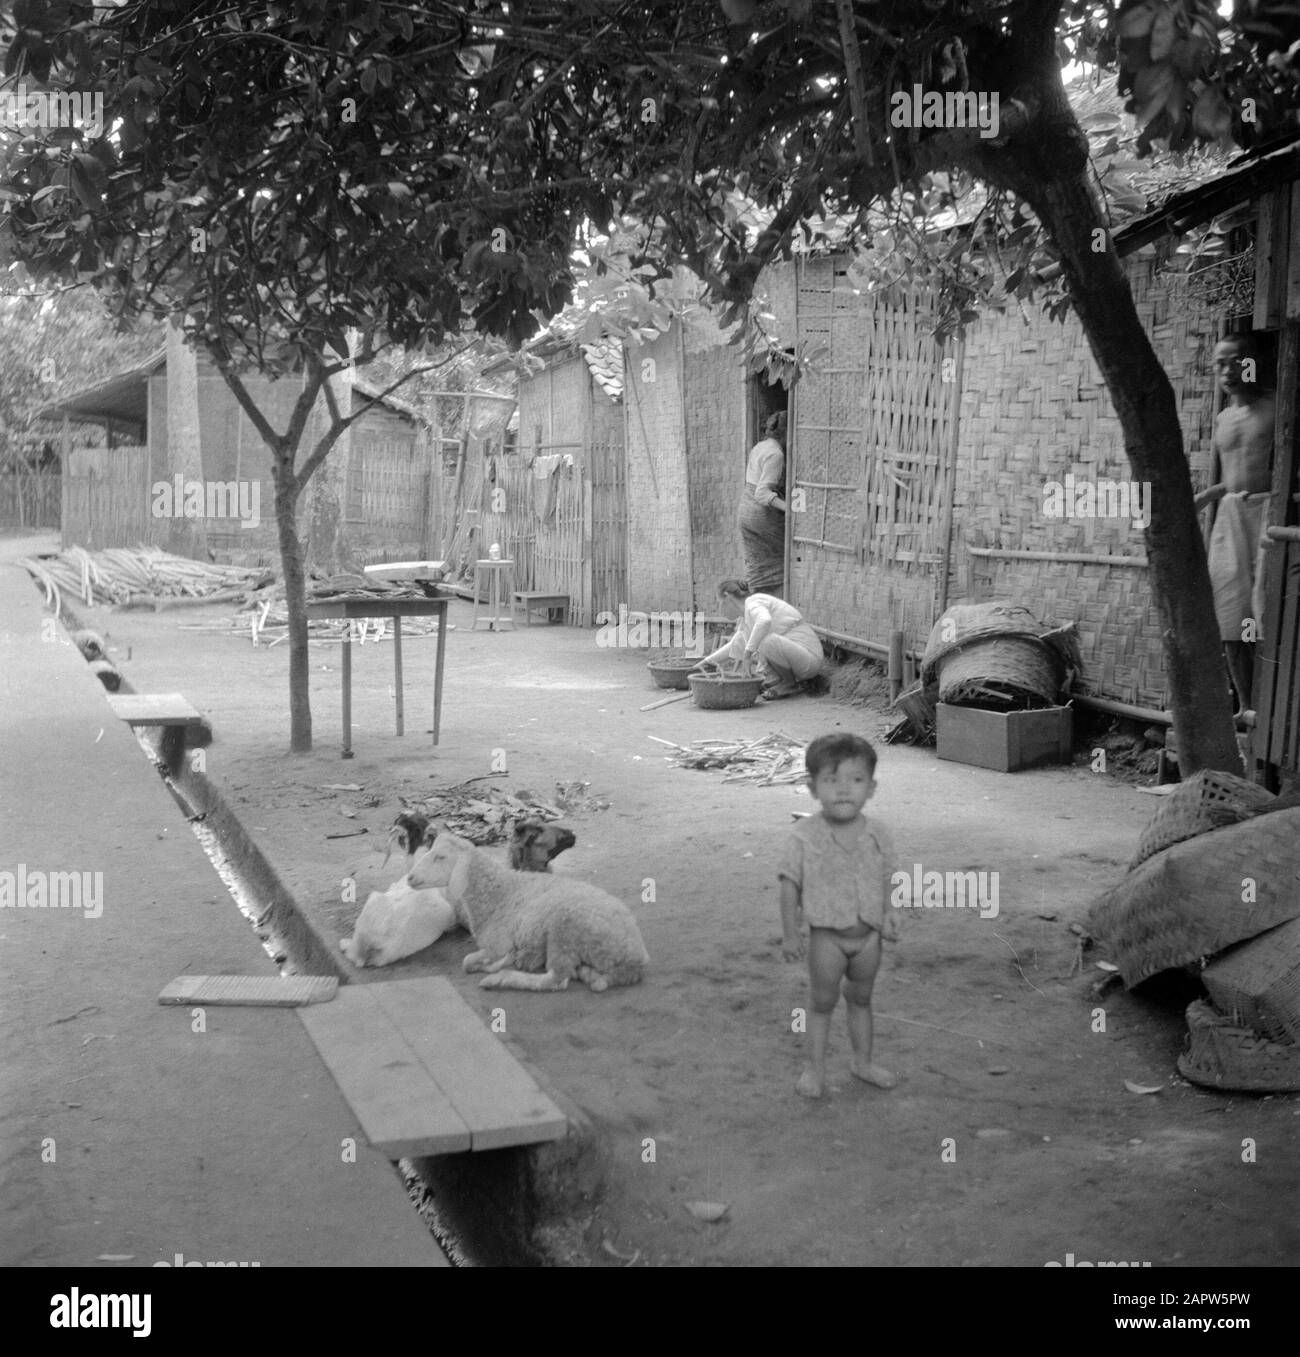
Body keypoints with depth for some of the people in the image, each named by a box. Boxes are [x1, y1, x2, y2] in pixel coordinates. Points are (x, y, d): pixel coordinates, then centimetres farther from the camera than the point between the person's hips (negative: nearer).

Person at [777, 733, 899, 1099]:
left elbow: (883, 880, 8)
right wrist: (791, 934, -10)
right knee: (823, 1001, 8)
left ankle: (863, 1060, 35)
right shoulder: (805, 838, -15)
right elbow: (790, 886, -10)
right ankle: (816, 1066, 22)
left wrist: (887, 915, -6)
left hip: (868, 935, 3)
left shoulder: (877, 836, -4)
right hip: (827, 936, -3)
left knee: (861, 998, 19)